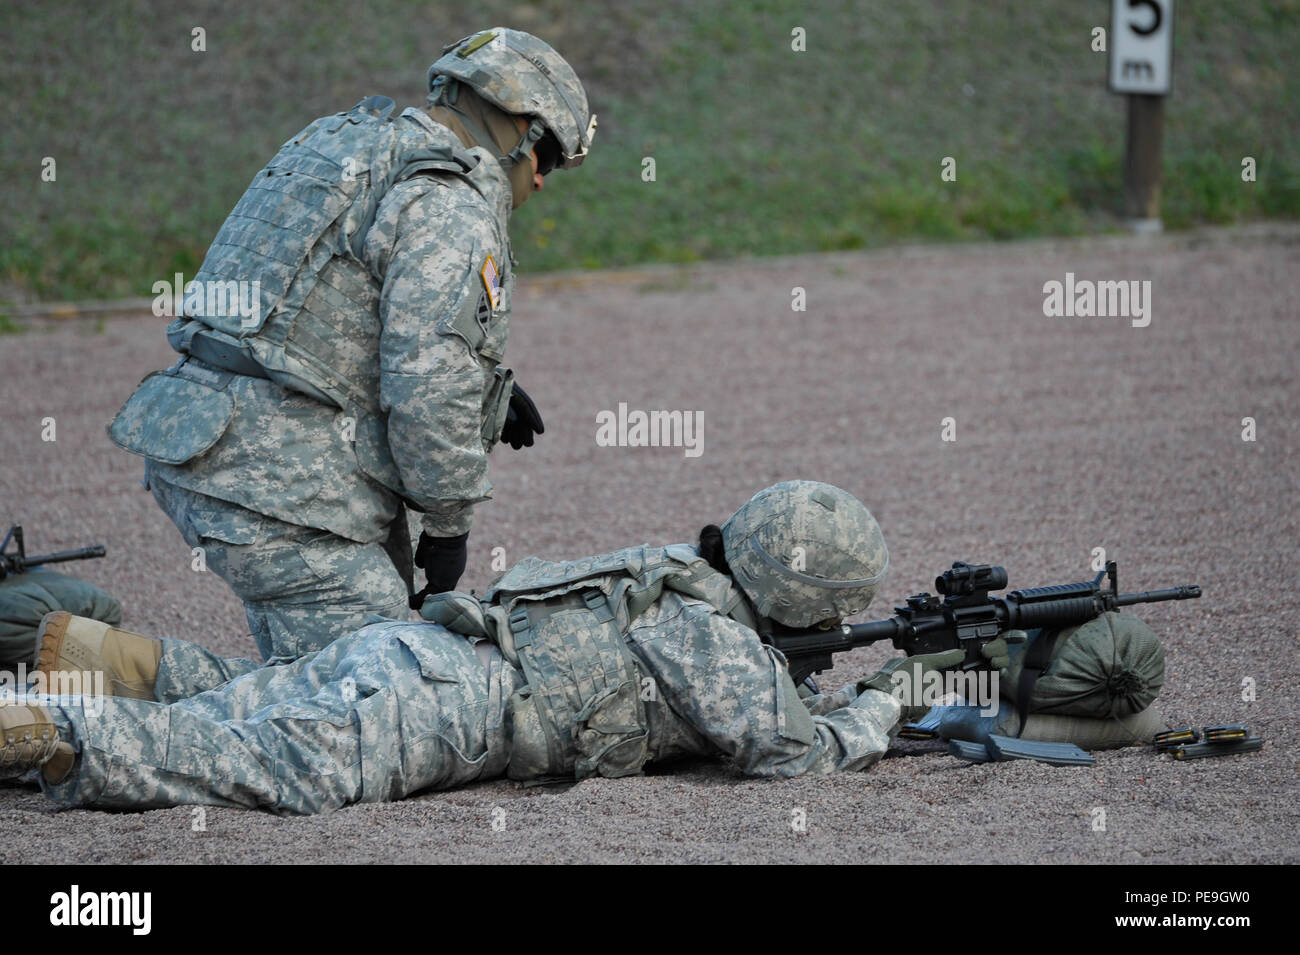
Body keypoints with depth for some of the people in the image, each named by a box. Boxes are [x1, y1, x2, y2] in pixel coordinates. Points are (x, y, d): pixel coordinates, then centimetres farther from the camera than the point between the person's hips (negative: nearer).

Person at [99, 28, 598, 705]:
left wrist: (481, 383, 29)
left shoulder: (350, 147, 22)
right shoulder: (451, 209, -8)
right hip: (282, 489, -10)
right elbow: (427, 389, -16)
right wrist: (448, 524, -3)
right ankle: (139, 674, -22)